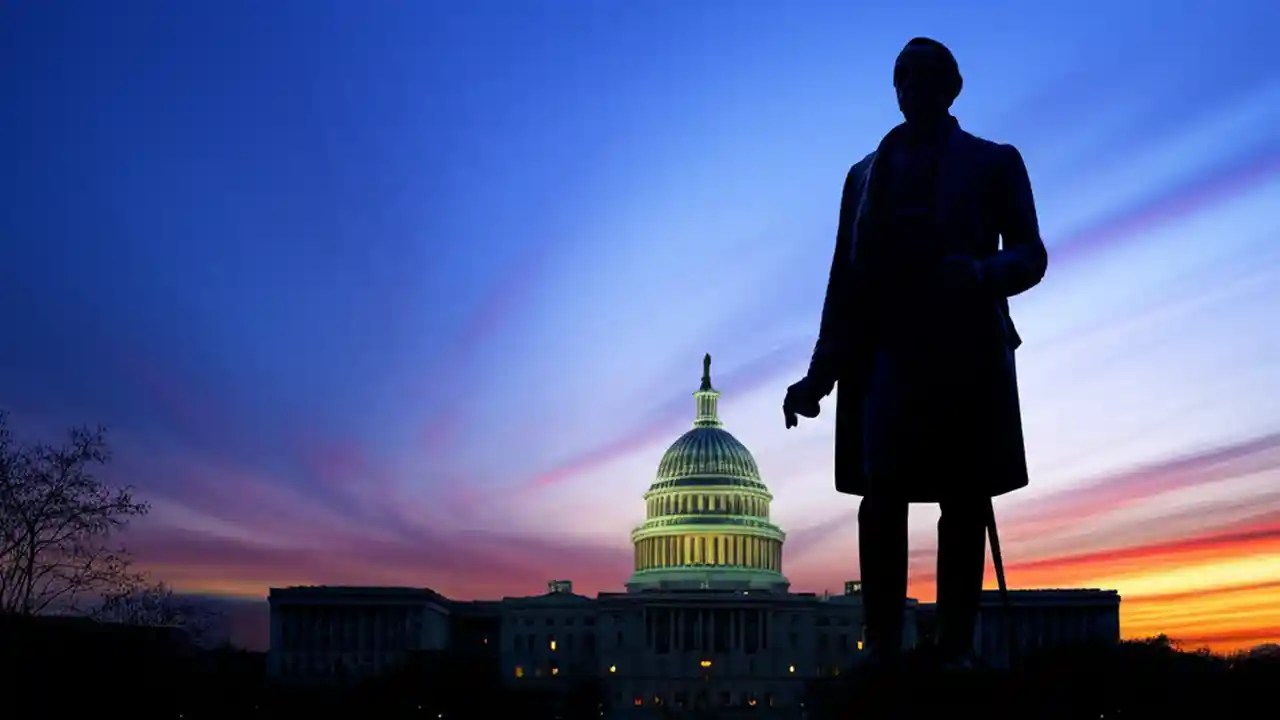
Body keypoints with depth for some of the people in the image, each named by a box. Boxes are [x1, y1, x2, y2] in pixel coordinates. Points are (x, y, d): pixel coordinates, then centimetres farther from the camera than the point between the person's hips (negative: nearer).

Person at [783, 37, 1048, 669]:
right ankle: (882, 651, -9)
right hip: (888, 355, 2)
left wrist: (981, 273, -20)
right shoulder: (867, 173, 20)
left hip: (968, 352, -1)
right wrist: (821, 372, 7)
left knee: (965, 499, -2)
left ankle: (956, 650, 0)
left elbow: (1030, 256, 3)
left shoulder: (994, 163, 12)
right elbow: (846, 278, 15)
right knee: (882, 495, -9)